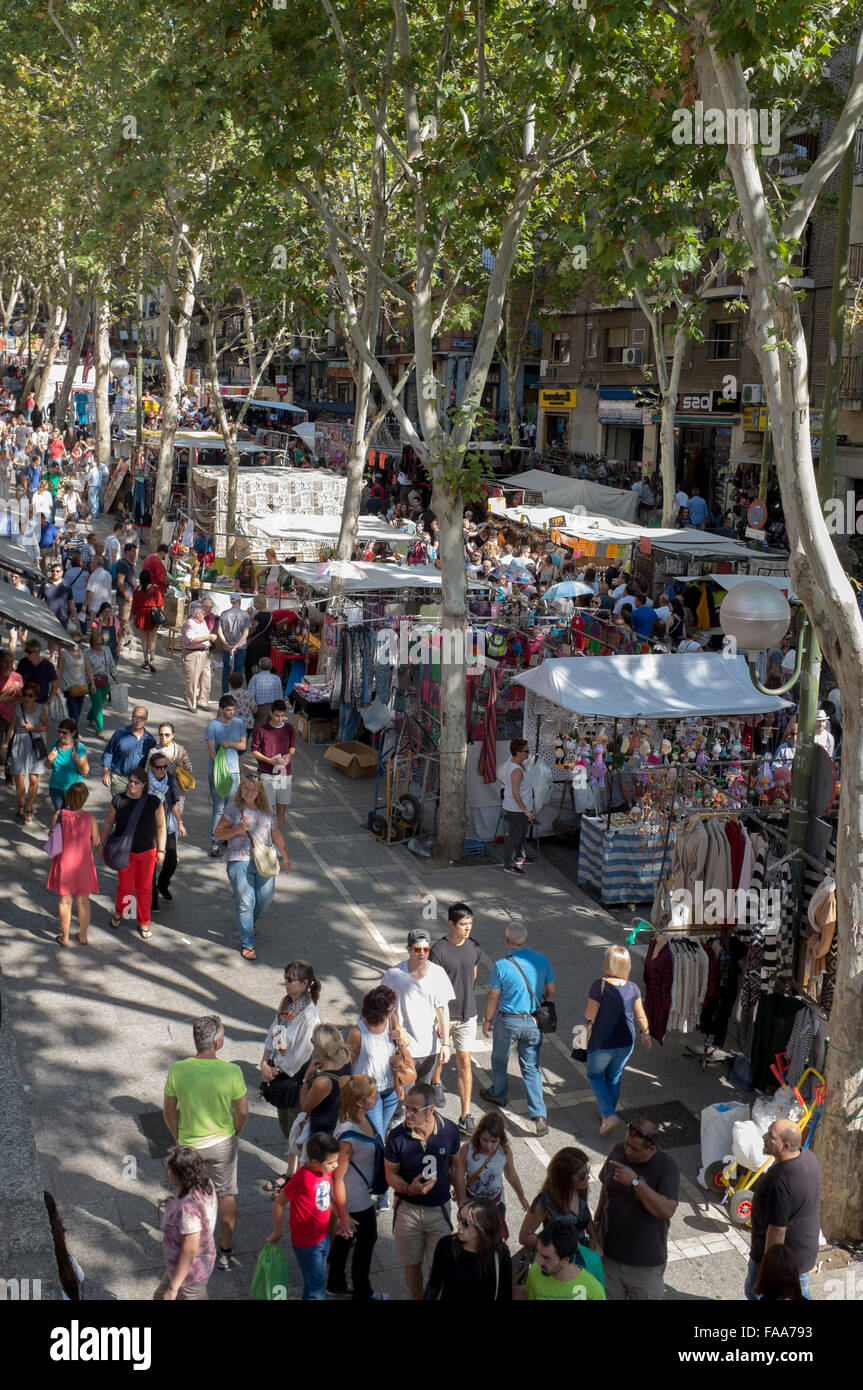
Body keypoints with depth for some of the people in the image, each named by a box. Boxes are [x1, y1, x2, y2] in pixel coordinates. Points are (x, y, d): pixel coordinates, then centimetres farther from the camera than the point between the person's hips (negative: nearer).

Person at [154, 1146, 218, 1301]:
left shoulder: (189, 1207, -38)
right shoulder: (205, 1184, -12)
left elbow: (190, 1250, -31)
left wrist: (174, 1287, -22)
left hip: (189, 1272, -9)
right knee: (161, 1296, 28)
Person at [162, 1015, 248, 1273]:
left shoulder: (178, 1070, -19)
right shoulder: (231, 1071, -23)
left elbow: (168, 1111, -7)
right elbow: (243, 1112, -11)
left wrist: (178, 1137, 10)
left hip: (189, 1145, 1)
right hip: (223, 1143, 0)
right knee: (226, 1195, 20)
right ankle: (225, 1251, 33)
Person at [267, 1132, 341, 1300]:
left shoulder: (327, 1171, -6)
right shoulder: (303, 1178, -29)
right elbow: (279, 1203, -18)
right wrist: (277, 1232, -7)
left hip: (323, 1236, 7)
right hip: (306, 1243, -7)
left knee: (319, 1280, 22)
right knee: (315, 1287, 1)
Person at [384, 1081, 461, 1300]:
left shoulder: (449, 1130, -16)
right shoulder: (397, 1136, -20)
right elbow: (391, 1173, -6)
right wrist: (408, 1189, -27)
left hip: (439, 1209, 0)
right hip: (408, 1209, 0)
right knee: (412, 1264, 16)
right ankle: (416, 1299, 40)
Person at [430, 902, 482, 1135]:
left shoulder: (473, 948, -2)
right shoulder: (439, 950, -18)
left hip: (467, 1015, 3)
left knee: (464, 1062, 2)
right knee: (439, 1054, 18)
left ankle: (466, 1115, 4)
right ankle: (435, 1084, 49)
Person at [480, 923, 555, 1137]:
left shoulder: (502, 966, -19)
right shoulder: (541, 960, -8)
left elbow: (493, 996, -9)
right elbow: (551, 991, 2)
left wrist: (488, 1019, 7)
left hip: (508, 1021, -3)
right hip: (534, 1023, 3)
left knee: (499, 1059, 24)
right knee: (531, 1068, 11)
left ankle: (499, 1095, 45)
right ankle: (539, 1115, 1)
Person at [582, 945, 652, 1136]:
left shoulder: (599, 986, -21)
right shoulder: (633, 988, -7)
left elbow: (589, 1015, -17)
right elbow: (640, 1017, 2)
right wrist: (646, 1036, 19)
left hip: (602, 1043, -4)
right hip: (626, 1042, 4)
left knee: (595, 1075, 18)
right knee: (614, 1077, 24)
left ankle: (608, 1115, 3)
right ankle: (606, 1114, 38)